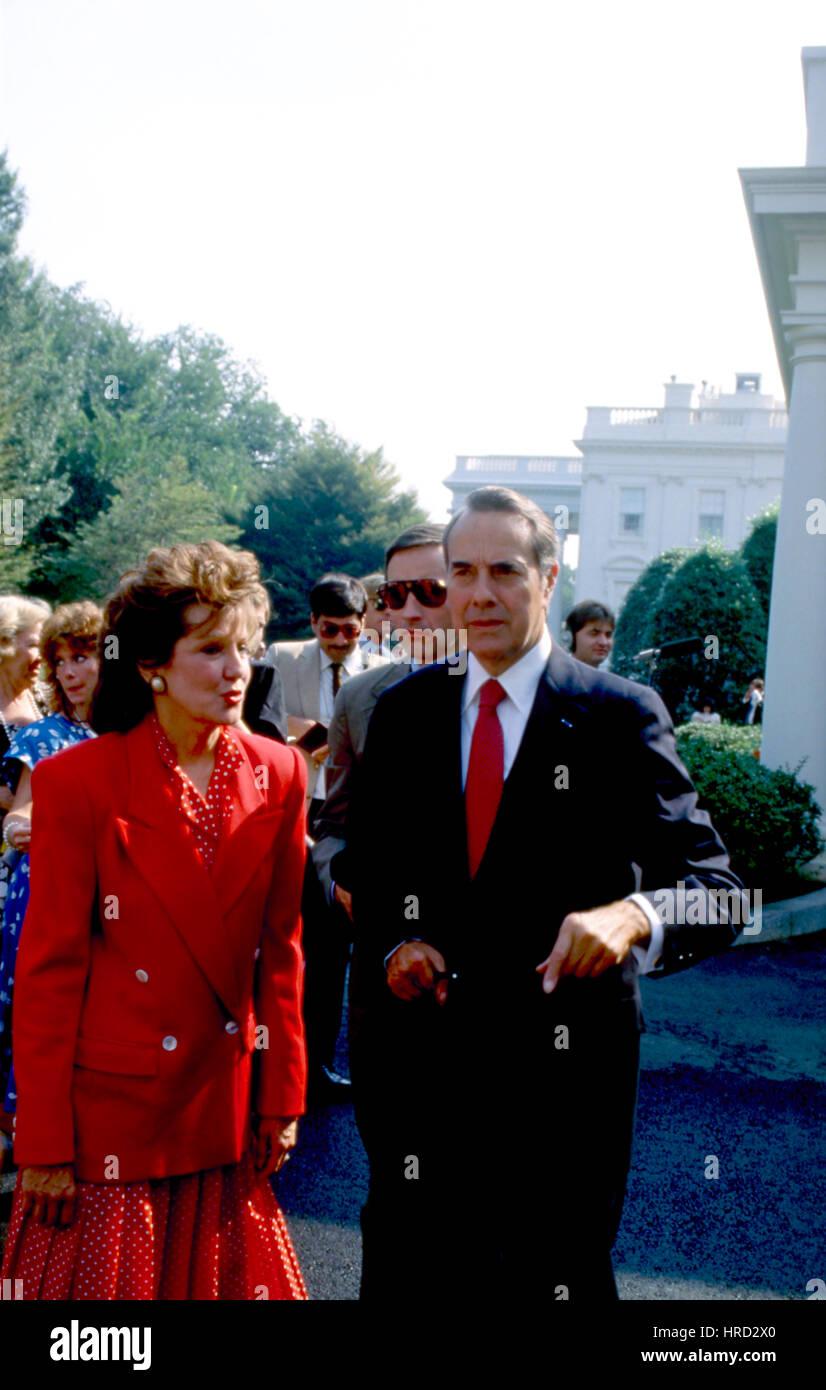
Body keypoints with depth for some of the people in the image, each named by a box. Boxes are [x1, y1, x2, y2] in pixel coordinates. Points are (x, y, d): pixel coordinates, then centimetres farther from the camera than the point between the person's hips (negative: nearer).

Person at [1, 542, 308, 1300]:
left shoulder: (278, 773, -1)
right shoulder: (78, 781, -13)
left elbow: (281, 949, 4)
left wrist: (283, 1097, 5)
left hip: (228, 1107, 4)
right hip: (113, 1109, -3)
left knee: (226, 1272, 17)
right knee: (110, 1271, 11)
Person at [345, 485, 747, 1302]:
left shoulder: (620, 716, -8)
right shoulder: (403, 711, 4)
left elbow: (712, 885, -14)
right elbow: (365, 867, 11)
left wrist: (632, 916, -35)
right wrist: (390, 946, -9)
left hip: (563, 1060, -3)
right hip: (419, 1046, 3)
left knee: (558, 1274, 15)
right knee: (404, 1268, 19)